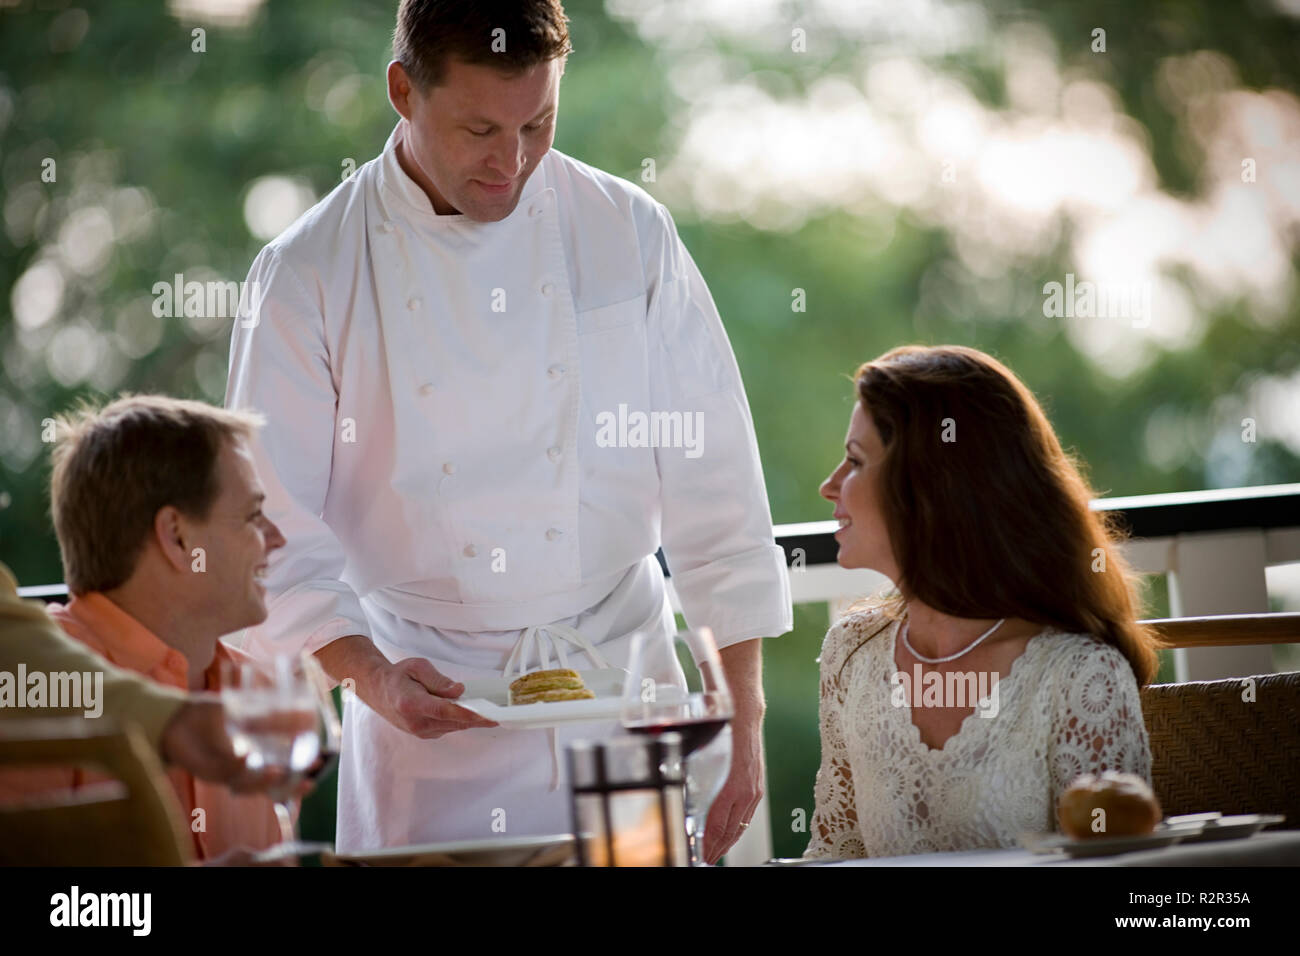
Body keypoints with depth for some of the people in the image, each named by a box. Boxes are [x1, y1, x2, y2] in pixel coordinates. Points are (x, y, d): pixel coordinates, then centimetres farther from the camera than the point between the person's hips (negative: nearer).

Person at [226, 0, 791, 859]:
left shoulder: (630, 232, -1)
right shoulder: (307, 278, -6)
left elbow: (714, 490, 1)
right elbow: (277, 532, -6)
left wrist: (744, 716, -2)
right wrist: (371, 676, -22)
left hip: (624, 690, 2)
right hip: (433, 701, -1)